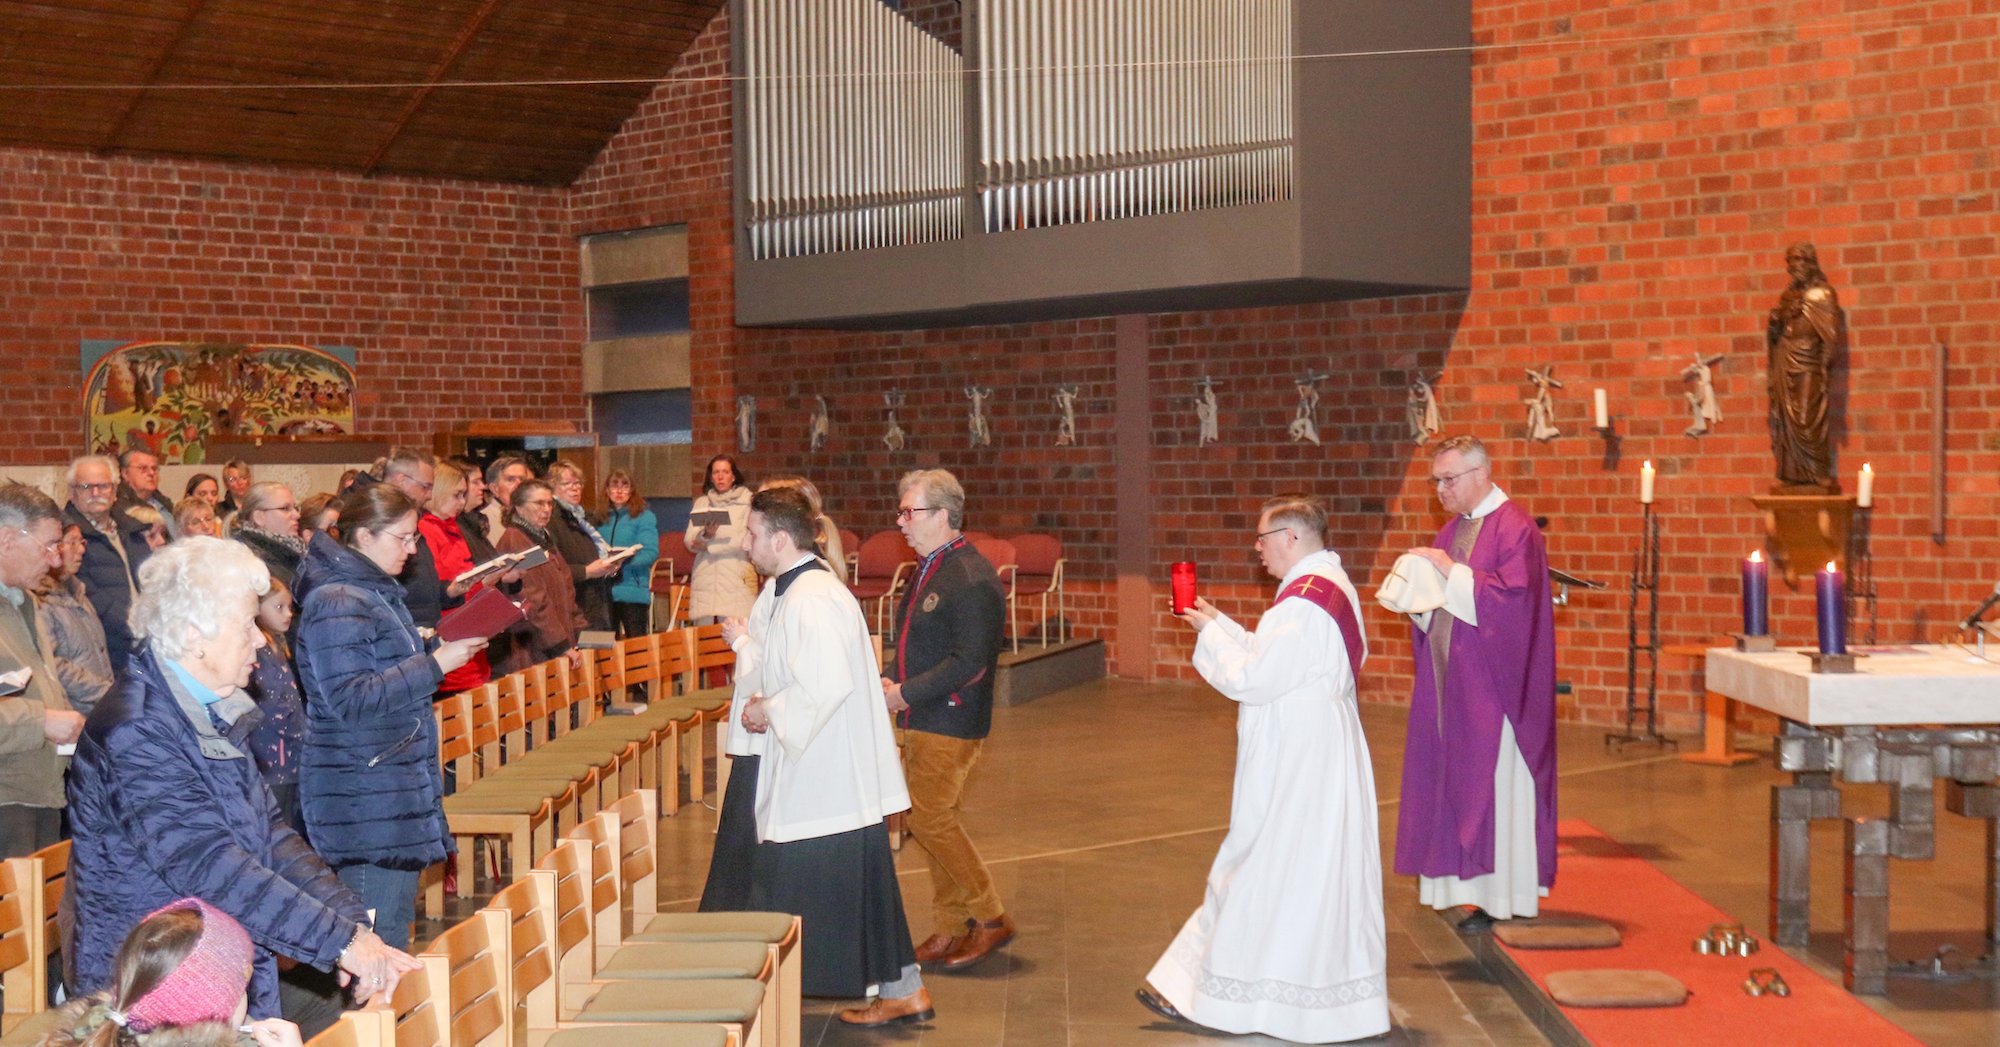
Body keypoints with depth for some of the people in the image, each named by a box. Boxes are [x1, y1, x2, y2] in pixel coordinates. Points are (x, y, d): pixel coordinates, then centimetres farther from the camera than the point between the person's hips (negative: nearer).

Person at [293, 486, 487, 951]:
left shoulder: (377, 591, 16)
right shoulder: (337, 604, -16)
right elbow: (350, 698, -23)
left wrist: (444, 649, 11)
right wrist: (435, 664, -21)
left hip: (397, 786, 10)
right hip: (363, 800, -10)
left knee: (395, 927, 13)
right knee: (378, 935, -7)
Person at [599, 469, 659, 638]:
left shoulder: (644, 517, -1)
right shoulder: (601, 519, 15)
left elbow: (650, 553, -11)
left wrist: (624, 562, -26)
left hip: (632, 592, -5)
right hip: (604, 591, 5)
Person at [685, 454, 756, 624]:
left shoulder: (747, 502, 3)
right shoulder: (701, 503, 15)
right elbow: (690, 542, 7)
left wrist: (709, 546, -3)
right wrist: (706, 534, -15)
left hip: (737, 579, -3)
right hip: (705, 581, 3)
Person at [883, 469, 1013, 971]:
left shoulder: (971, 579, -18)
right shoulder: (929, 570, 13)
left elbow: (969, 663, -23)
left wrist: (907, 693, -19)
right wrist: (892, 681, 3)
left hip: (950, 723, -9)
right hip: (923, 720, 9)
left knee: (929, 816, -8)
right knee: (935, 819, 12)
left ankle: (990, 918, 5)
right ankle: (951, 929, 21)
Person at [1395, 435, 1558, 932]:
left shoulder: (1515, 529, -11)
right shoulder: (1451, 531, 14)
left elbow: (1512, 598, -21)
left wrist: (1452, 573, -19)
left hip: (1493, 682, -8)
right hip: (1451, 678, 8)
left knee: (1492, 781, -4)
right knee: (1451, 777, 7)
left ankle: (1502, 897, 2)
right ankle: (1466, 881, 14)